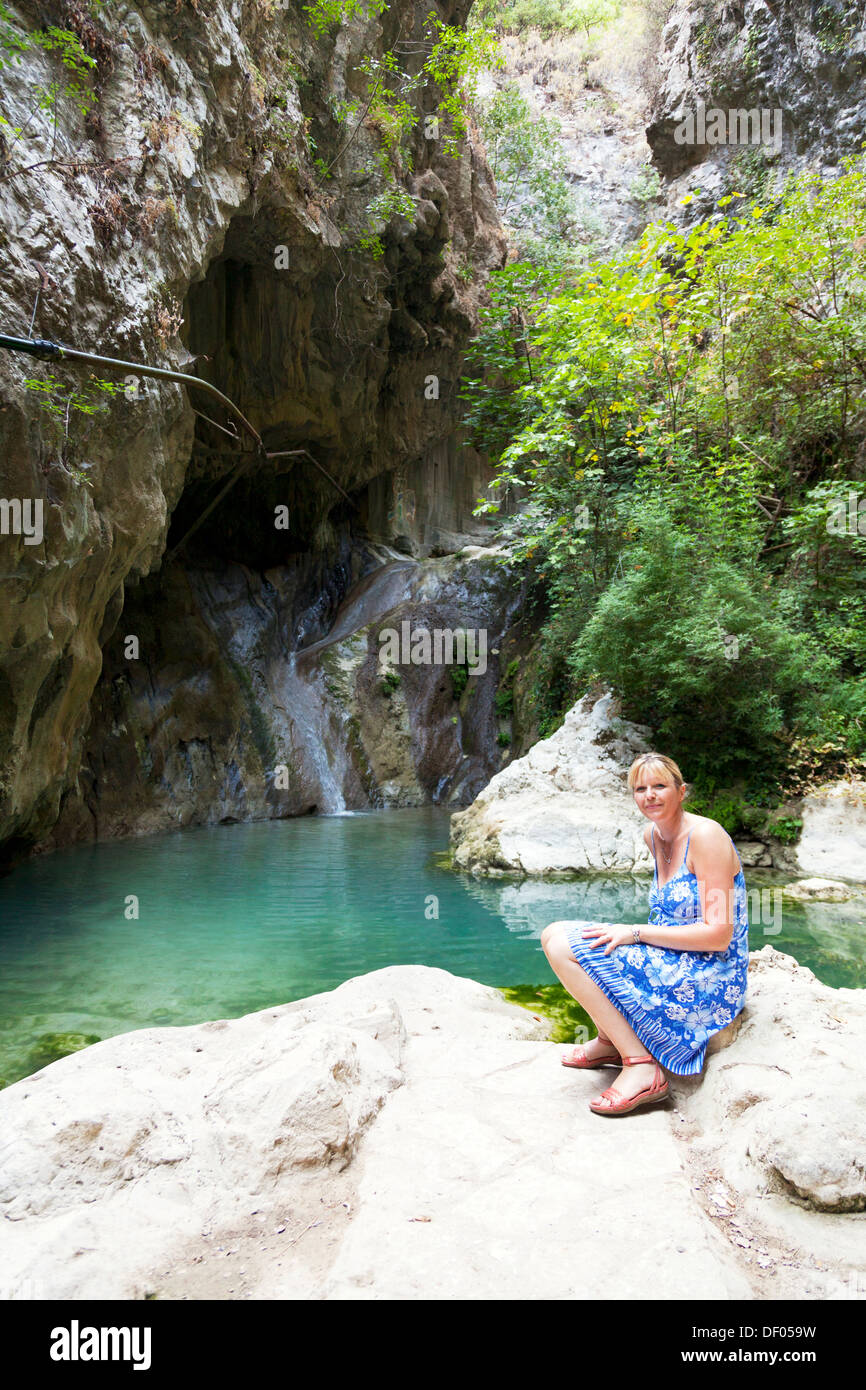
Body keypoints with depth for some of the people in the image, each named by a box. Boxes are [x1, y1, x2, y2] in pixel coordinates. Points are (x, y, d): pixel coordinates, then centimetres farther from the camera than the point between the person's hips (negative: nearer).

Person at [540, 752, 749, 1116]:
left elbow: (719, 935, -20)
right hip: (672, 965, 9)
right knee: (554, 933, 8)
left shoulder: (706, 836, -16)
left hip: (708, 983, -9)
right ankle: (610, 1041, 14)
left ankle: (640, 1064, -16)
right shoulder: (652, 836, 9)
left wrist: (636, 933, -20)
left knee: (564, 945, -20)